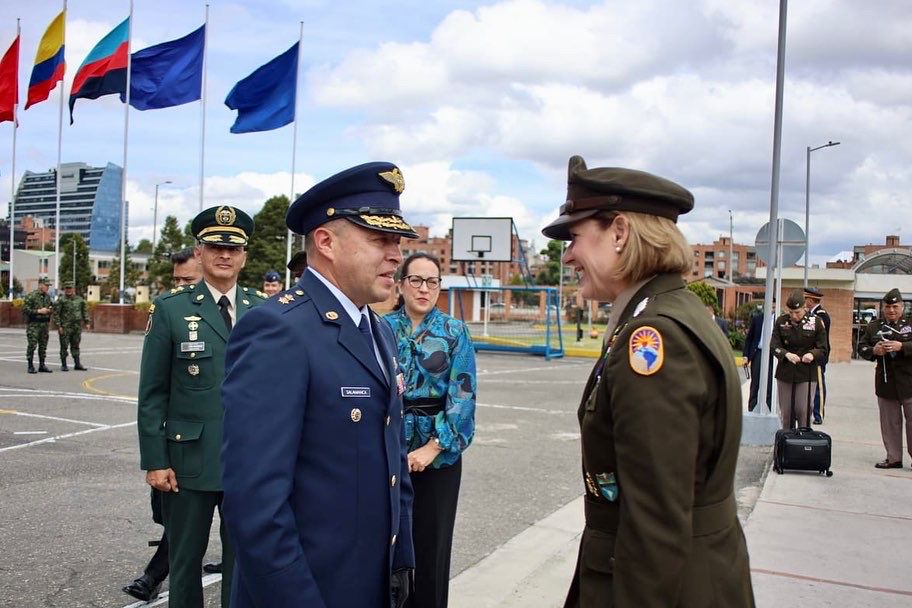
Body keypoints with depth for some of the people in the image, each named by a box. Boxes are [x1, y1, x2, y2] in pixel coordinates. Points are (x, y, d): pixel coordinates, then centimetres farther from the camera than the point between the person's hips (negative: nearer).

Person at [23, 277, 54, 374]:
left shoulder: (47, 296, 12)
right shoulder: (31, 296, -9)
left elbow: (52, 307, 26)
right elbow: (25, 309, -14)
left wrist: (50, 310, 3)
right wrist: (39, 311, -18)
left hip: (44, 324, 7)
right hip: (33, 325, -7)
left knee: (43, 345, 9)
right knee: (32, 345, -6)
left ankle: (42, 365, 17)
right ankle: (30, 366, -1)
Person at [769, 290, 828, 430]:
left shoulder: (816, 322, -3)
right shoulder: (781, 321, 2)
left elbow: (822, 349, 0)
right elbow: (774, 345, -1)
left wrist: (812, 354, -22)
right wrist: (786, 354, -21)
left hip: (806, 375, -2)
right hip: (784, 373, 2)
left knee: (803, 411, -7)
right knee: (785, 412, 8)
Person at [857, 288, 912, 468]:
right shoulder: (874, 326, 9)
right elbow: (861, 347, 9)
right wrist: (874, 350, -10)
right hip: (885, 382, 3)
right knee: (890, 422, 9)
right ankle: (893, 458, 17)